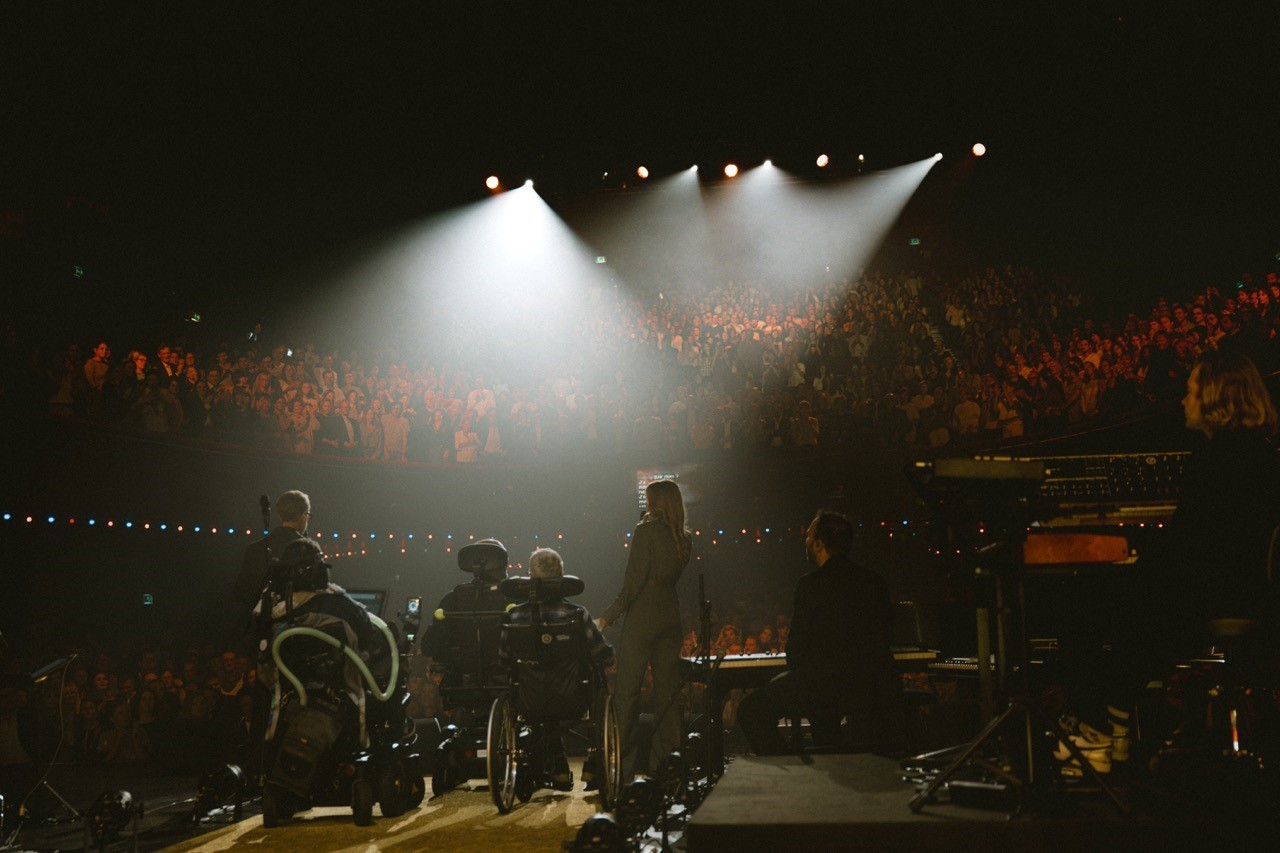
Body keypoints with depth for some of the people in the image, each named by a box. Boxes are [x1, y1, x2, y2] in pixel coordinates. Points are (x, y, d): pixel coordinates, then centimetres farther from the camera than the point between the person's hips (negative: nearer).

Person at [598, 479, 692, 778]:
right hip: (671, 617, 7)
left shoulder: (646, 531, -10)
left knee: (627, 691, -1)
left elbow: (634, 580, -14)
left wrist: (609, 615, -8)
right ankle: (664, 761, 14)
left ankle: (623, 765, 1)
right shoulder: (685, 537, 8)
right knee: (667, 690, 10)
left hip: (643, 617, -6)